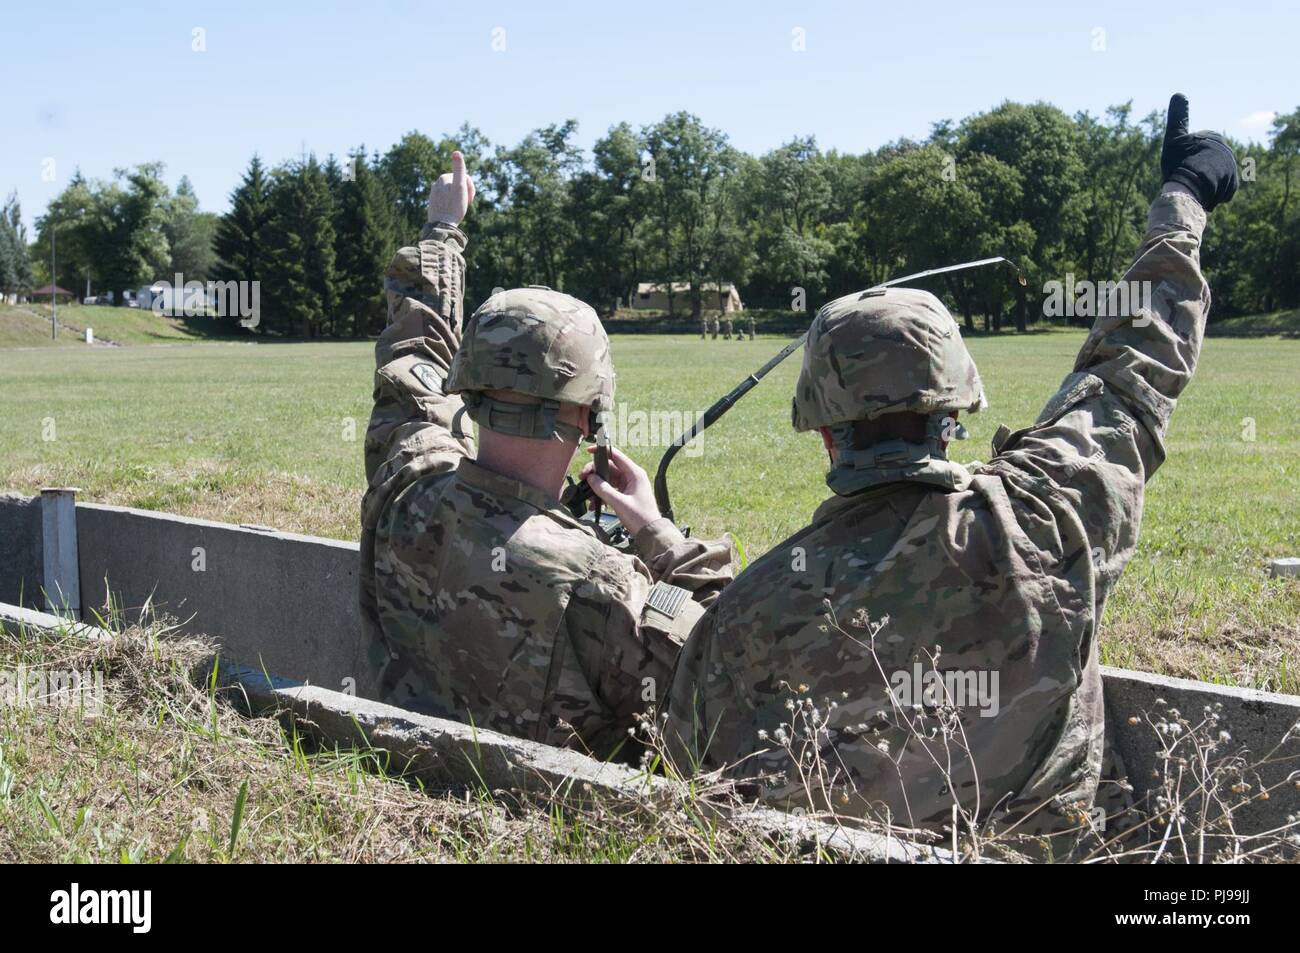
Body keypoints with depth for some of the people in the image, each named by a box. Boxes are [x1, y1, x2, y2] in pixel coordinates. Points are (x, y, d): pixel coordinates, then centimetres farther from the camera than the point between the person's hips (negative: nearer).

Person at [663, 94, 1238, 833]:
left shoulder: (767, 602, -23)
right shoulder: (1049, 517, -19)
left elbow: (699, 758, -11)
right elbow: (1137, 367, -2)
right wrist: (1183, 198, 13)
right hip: (1032, 841, 1)